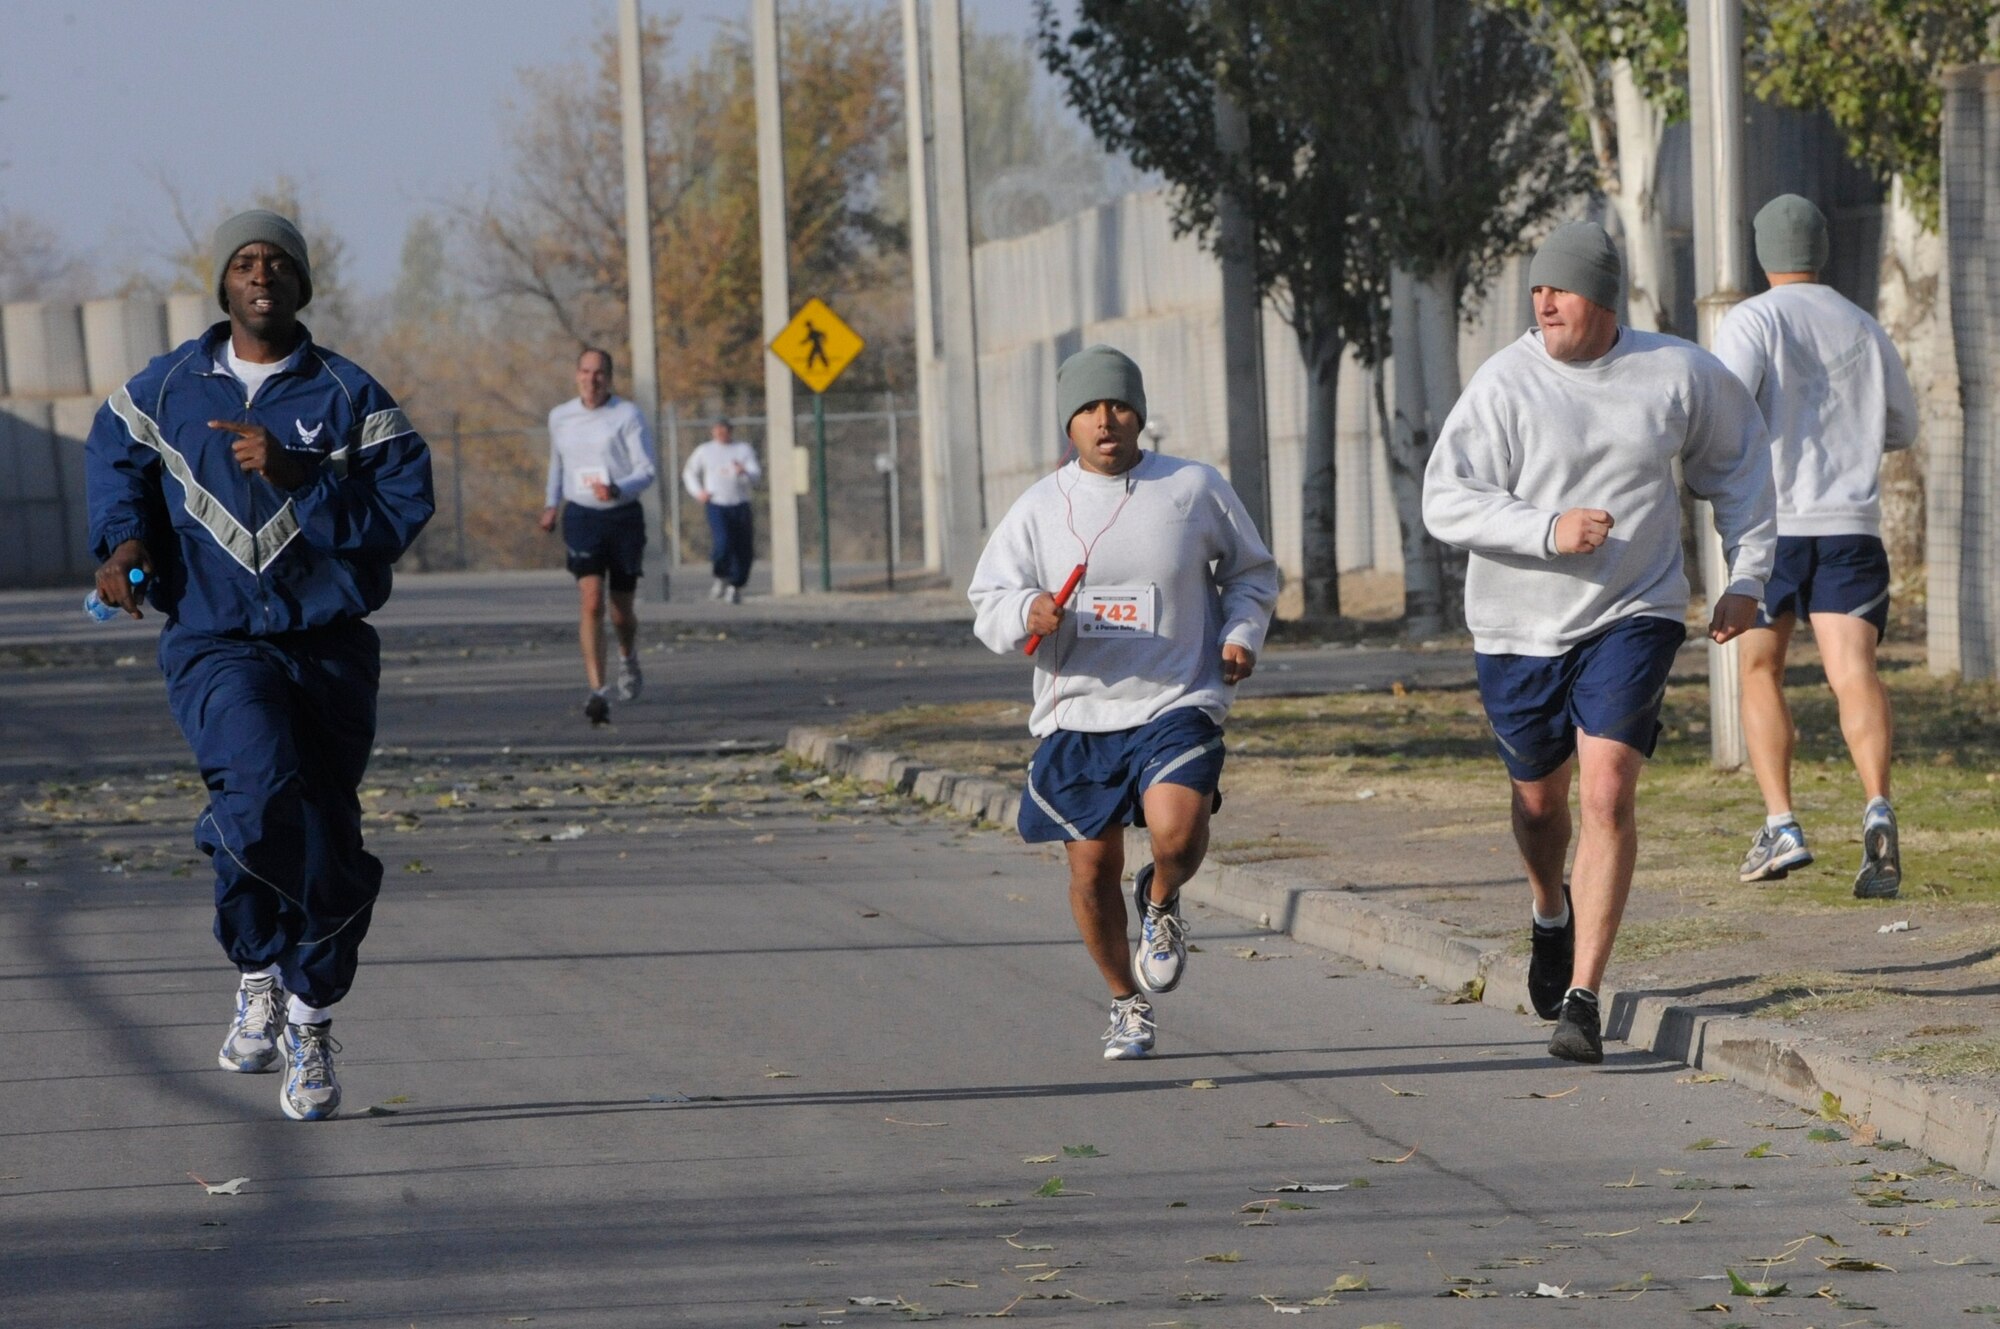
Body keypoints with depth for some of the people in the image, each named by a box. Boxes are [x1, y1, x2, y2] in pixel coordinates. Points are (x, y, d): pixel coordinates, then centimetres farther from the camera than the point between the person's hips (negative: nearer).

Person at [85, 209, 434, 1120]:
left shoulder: (349, 397, 0)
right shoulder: (167, 390, 5)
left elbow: (401, 509, -9)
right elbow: (112, 457, 25)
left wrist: (293, 476, -19)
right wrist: (123, 539, 7)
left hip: (329, 647, 1)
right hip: (213, 644, -1)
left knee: (327, 836, 1)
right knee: (262, 786, -28)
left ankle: (309, 1021, 22)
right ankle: (259, 970, -6)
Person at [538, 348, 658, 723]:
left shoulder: (627, 416, -5)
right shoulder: (560, 417, 7)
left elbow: (646, 471, -9)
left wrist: (617, 489, -28)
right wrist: (552, 503, 28)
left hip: (624, 515, -1)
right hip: (581, 517, 1)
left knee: (621, 610, 9)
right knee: (591, 603, -17)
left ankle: (628, 657, 44)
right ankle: (597, 691, -20)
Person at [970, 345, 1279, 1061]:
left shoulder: (1196, 489, 3)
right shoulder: (1040, 508, 4)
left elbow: (1252, 571, 16)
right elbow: (988, 599, 4)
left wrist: (1242, 634, -1)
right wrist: (1029, 612, -19)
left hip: (1175, 703, -2)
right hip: (1077, 713, 2)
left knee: (1177, 834, -26)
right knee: (1092, 869, 5)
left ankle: (1160, 905, 11)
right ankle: (1126, 1006, 27)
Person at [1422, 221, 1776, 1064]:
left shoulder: (1678, 375, -4)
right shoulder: (1504, 385, -12)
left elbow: (1738, 460, 15)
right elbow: (1446, 502, -17)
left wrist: (1746, 577, 10)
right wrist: (1549, 530, -30)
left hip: (1634, 616, -1)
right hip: (1521, 624, 1)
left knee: (1608, 794, -16)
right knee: (1540, 795, 17)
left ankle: (1582, 999, -13)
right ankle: (1552, 915, 51)